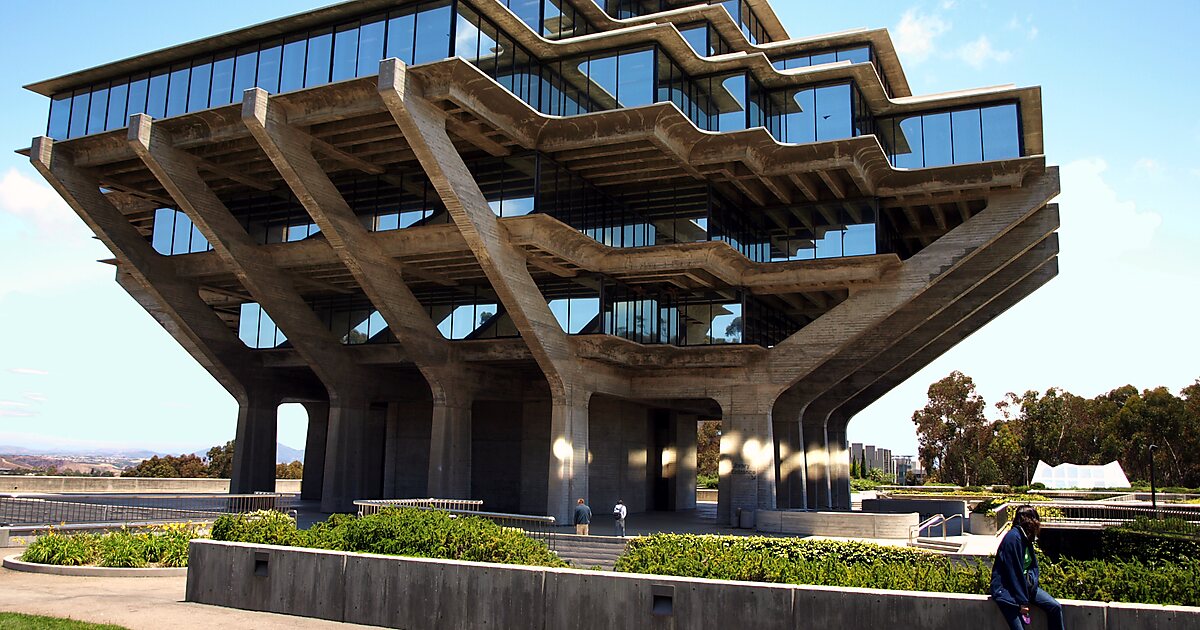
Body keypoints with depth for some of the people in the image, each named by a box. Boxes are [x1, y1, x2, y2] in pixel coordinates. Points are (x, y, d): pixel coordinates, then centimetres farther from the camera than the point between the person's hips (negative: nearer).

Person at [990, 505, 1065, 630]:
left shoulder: (1027, 538, 10)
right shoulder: (1013, 537, -18)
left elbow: (1033, 565, 13)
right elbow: (1013, 572, -20)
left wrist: (1031, 580, -11)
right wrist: (1023, 602, -18)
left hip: (1025, 584, 9)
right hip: (1005, 588, -9)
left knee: (1055, 607, -3)